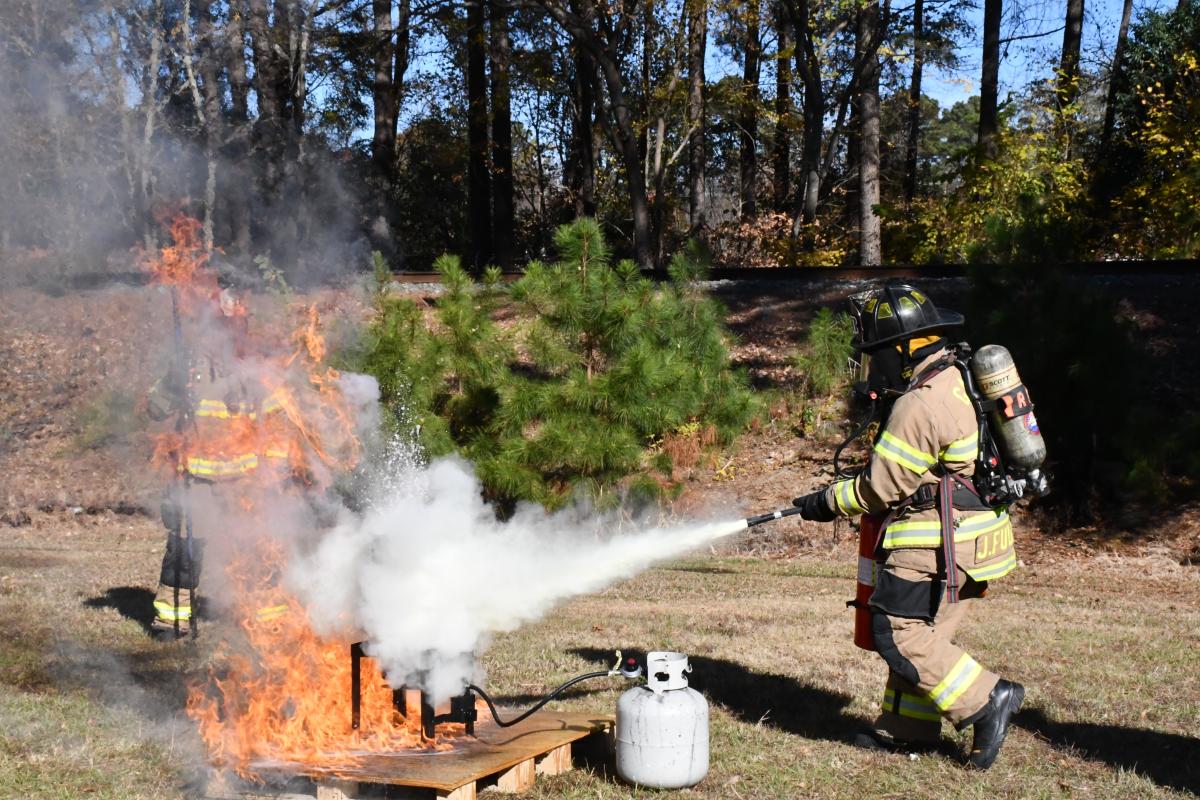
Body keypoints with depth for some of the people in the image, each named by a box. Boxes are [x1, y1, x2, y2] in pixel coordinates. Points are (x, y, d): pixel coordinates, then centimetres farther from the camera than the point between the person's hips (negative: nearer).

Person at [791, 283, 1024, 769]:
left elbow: (881, 487, -15)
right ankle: (907, 727, 21)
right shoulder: (955, 382, 11)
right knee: (920, 632, 14)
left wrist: (828, 502, -1)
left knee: (900, 634, -5)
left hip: (936, 544, -10)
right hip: (964, 538, 10)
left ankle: (986, 701, -2)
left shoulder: (919, 405, -20)